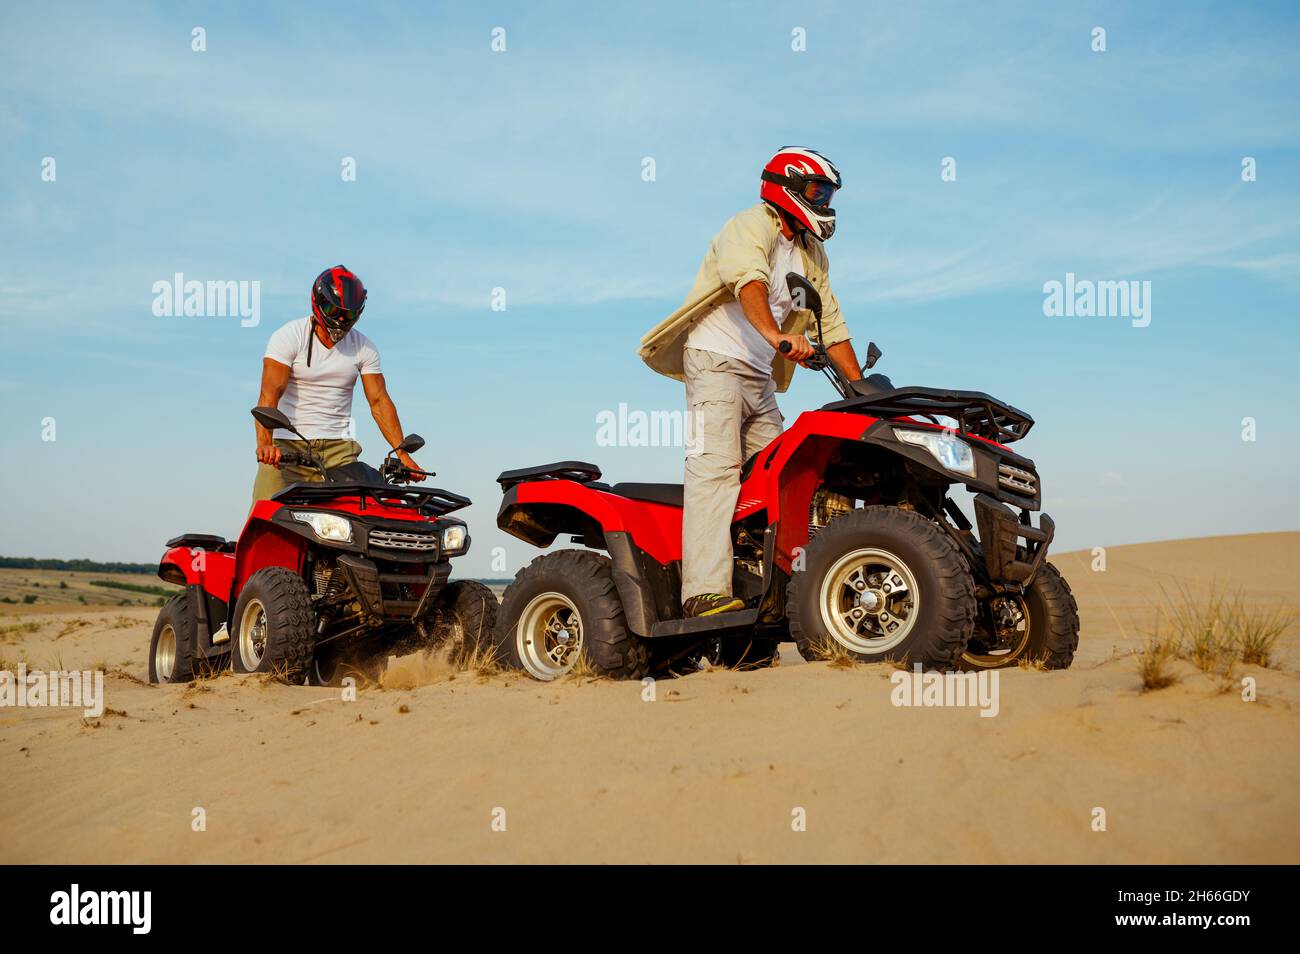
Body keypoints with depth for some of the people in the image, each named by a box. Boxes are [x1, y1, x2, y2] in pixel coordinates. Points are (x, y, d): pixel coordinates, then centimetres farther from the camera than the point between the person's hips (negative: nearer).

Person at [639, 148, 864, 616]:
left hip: (761, 376, 9)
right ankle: (706, 591, -30)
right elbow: (749, 281, -28)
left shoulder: (811, 254, 21)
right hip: (716, 361, -9)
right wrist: (777, 335, -45)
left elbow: (831, 323, 21)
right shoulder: (751, 226, -6)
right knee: (716, 469, -21)